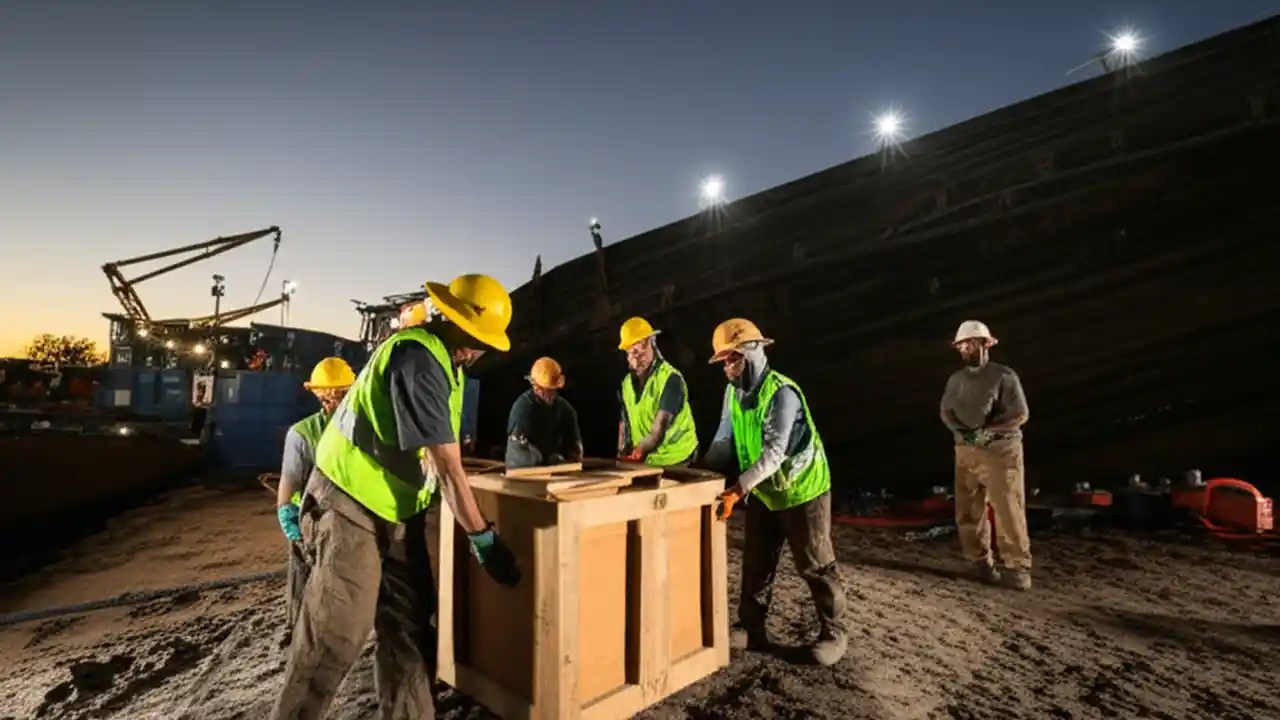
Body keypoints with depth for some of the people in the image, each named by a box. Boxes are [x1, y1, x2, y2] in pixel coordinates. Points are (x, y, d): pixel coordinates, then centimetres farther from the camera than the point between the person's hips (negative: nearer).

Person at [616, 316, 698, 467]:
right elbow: (624, 422, 11)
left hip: (673, 460, -5)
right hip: (644, 460, 6)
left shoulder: (671, 378, -16)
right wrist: (621, 455, 3)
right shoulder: (627, 382, 6)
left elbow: (660, 428, -23)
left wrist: (637, 452, -28)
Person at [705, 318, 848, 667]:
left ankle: (834, 632, 23)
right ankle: (751, 628, 26)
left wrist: (738, 489, -41)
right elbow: (724, 440, 1)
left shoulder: (782, 392, -27)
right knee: (756, 563, 13)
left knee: (815, 565, 6)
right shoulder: (734, 391, -2)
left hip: (802, 489, -7)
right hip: (764, 493, 7)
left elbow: (774, 452, -34)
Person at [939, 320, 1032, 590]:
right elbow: (945, 411, 15)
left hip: (1000, 450, -5)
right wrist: (960, 430, -4)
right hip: (965, 451, 6)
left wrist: (986, 431, -17)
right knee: (968, 512, 7)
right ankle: (981, 564, 19)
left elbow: (1020, 415, -9)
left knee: (1007, 512, -6)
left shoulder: (1003, 375, -5)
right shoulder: (955, 379, 12)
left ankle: (1018, 569, 4)